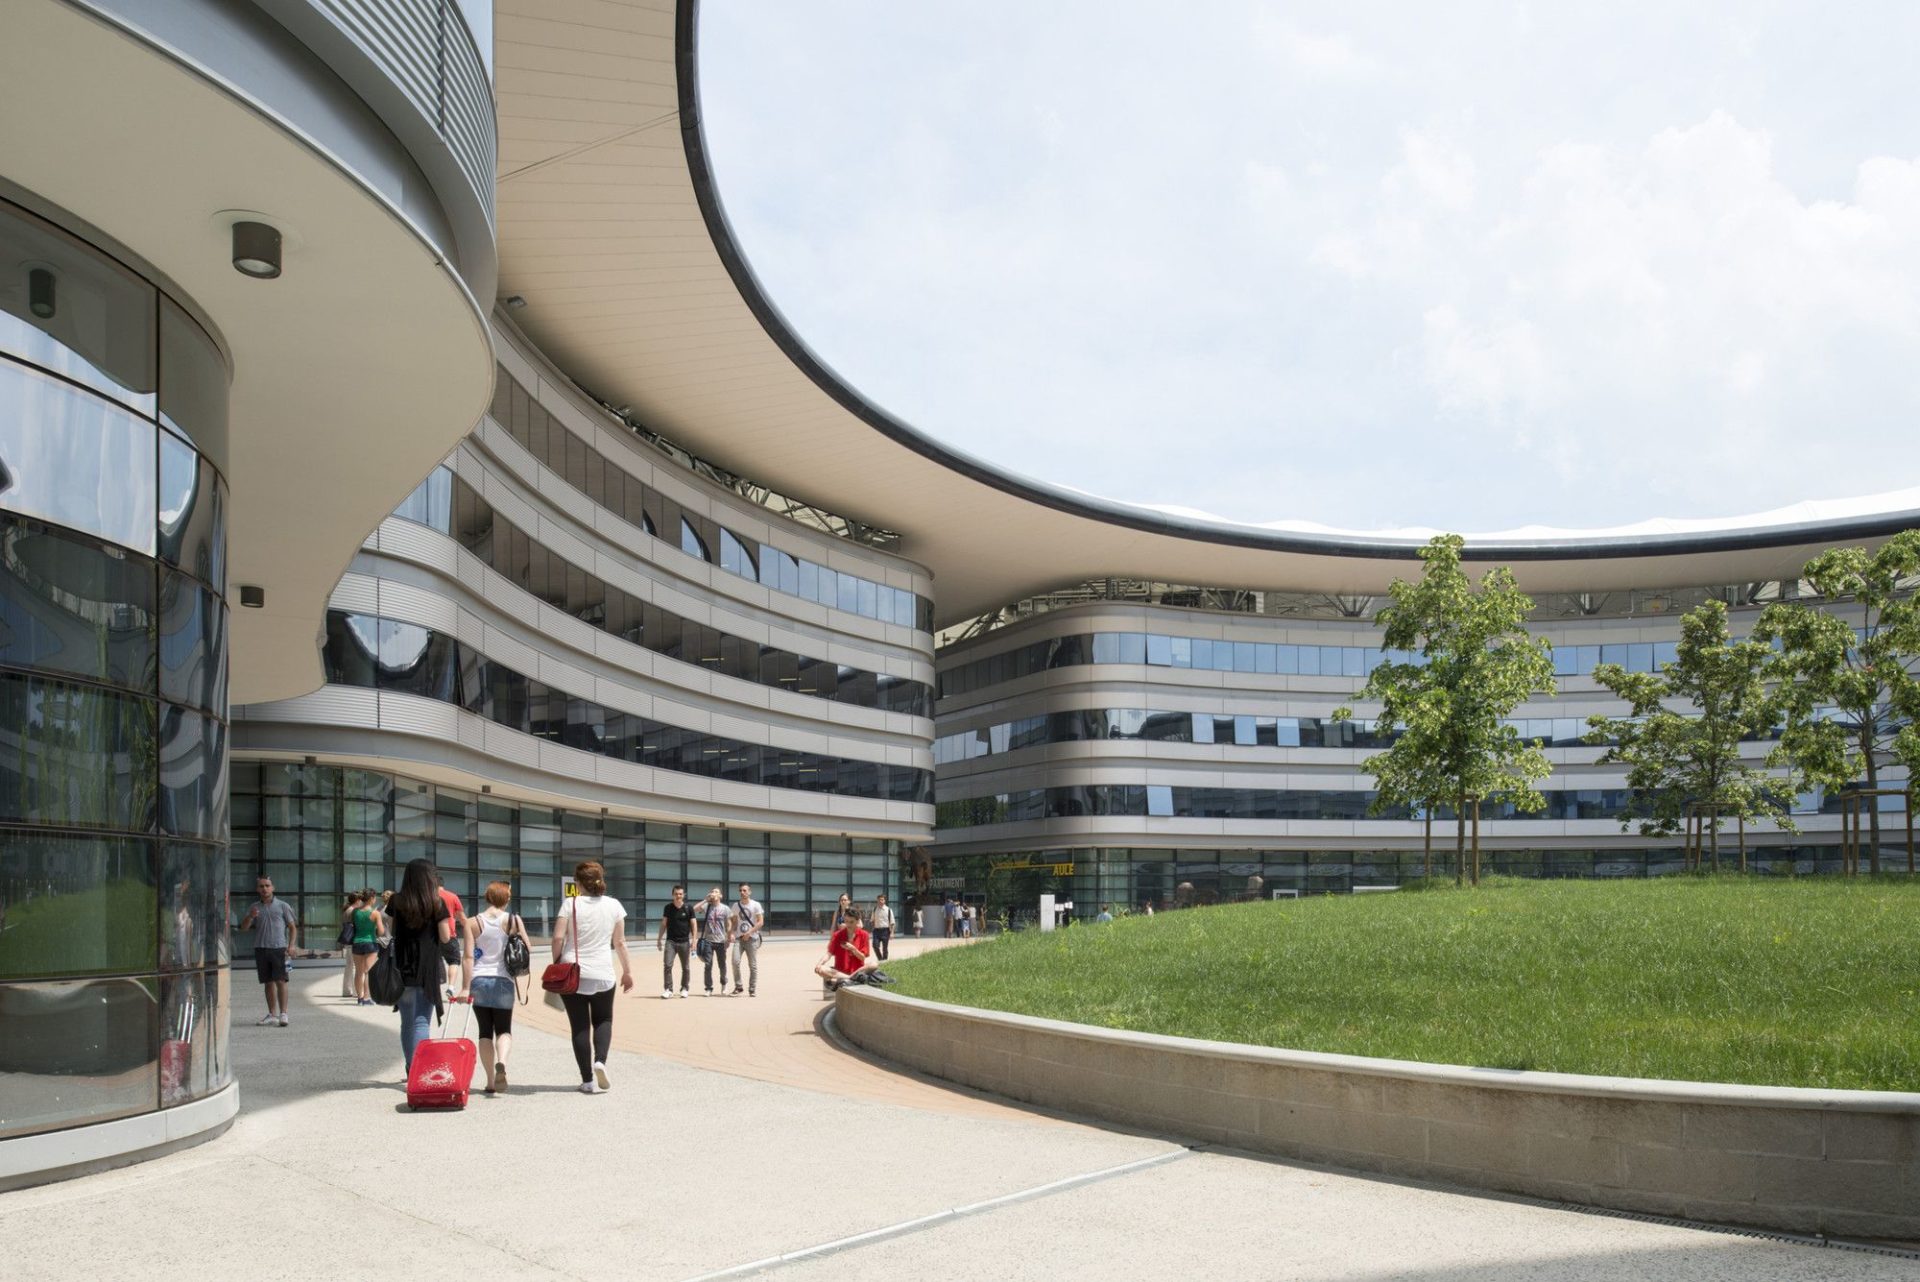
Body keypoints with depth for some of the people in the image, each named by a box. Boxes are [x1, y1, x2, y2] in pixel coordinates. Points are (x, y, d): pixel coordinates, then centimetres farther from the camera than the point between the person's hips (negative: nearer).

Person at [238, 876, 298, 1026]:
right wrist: (250, 917, -12)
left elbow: (293, 927, 6)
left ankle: (283, 1014, -11)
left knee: (280, 981, -11)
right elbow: (244, 927, 9)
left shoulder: (283, 906, 6)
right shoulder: (255, 908, 14)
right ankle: (272, 1014, 13)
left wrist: (291, 945, -7)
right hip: (261, 949, 3)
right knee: (268, 982, 7)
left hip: (279, 948, -3)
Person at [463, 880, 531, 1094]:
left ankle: (490, 1082, 7)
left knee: (485, 1032, 11)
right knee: (504, 1030, 11)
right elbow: (527, 949, -4)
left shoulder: (472, 922, -1)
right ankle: (501, 1063, -20)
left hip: (479, 981, 0)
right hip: (504, 981, 0)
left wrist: (466, 987, -5)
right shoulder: (514, 920, -2)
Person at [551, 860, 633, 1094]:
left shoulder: (571, 904, -5)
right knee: (603, 1020, 19)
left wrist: (556, 964, 3)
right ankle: (600, 1061, -6)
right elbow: (620, 942, 4)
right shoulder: (613, 905, 1)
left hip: (572, 974, -1)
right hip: (603, 974, 1)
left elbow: (558, 938, -11)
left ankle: (588, 1080, 4)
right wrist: (627, 970, 13)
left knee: (580, 1026, 6)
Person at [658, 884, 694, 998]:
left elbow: (693, 924, 1)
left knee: (686, 967, 6)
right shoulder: (668, 908, 3)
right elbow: (664, 924, 9)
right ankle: (668, 989, -8)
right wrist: (660, 939, 6)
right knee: (667, 965, -11)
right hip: (670, 941, 0)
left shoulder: (688, 908, -1)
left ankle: (684, 989, 20)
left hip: (684, 941, 0)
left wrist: (693, 939, -6)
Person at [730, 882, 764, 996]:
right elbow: (734, 921, 17)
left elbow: (761, 922, -6)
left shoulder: (755, 905, -2)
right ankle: (738, 986, 0)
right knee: (735, 961, -14)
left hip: (752, 938, -3)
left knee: (753, 965, 0)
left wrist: (749, 933, -16)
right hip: (739, 938, 3)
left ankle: (752, 990, 9)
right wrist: (732, 933, -1)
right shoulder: (736, 905, 10)